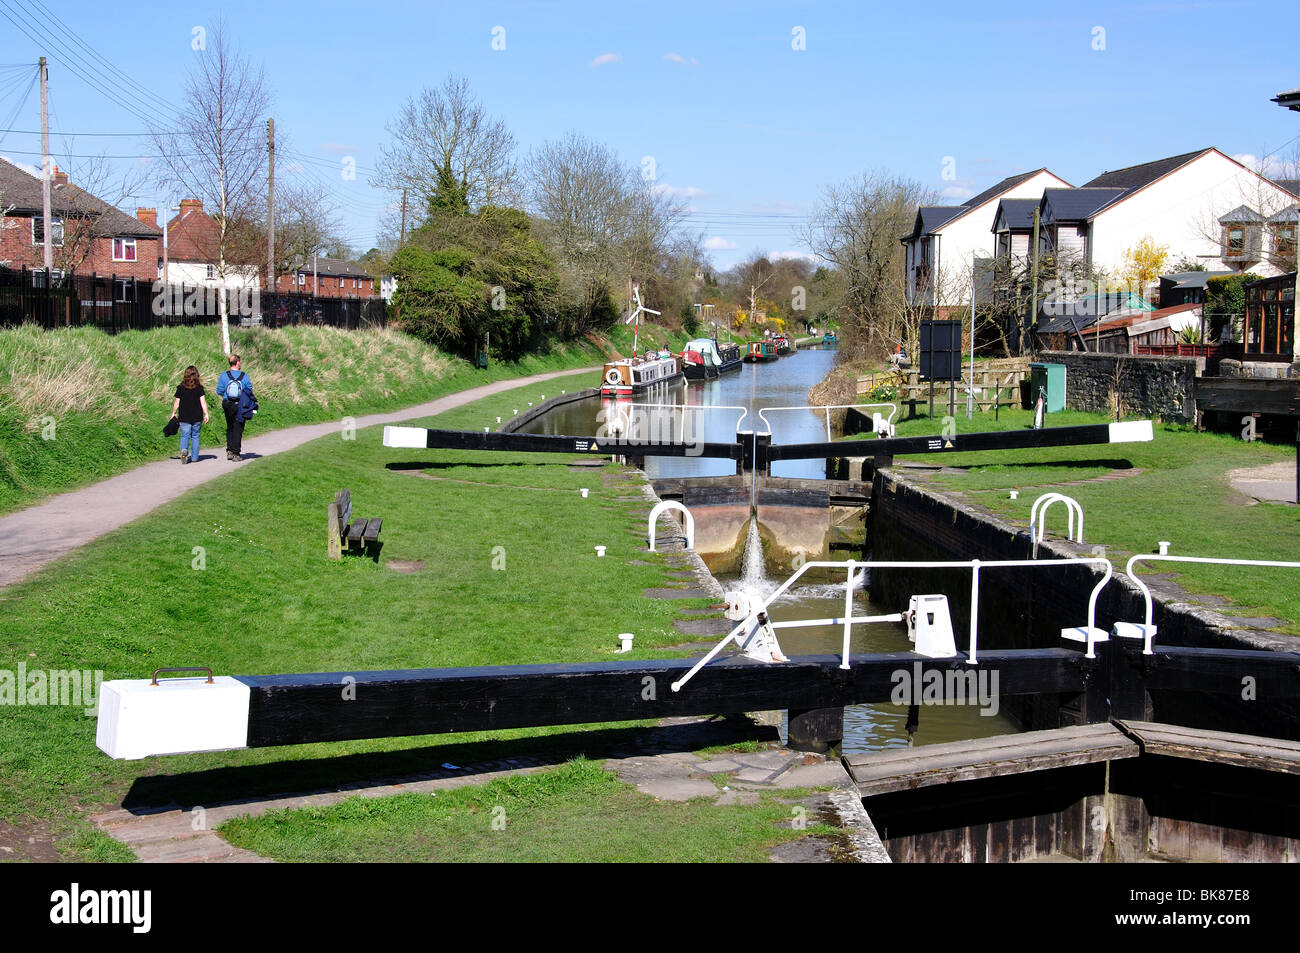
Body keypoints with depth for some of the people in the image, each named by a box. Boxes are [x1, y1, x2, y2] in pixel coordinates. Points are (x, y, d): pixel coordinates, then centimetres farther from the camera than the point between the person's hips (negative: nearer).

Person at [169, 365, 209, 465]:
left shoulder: (181, 388, -1)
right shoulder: (199, 387, -2)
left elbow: (176, 402, 3)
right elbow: (203, 402, -7)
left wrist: (174, 413, 15)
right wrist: (206, 414, -3)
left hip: (184, 417, 0)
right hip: (197, 417, 0)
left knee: (184, 436, 2)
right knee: (195, 436, 10)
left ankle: (184, 450, -25)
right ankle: (194, 458, 12)